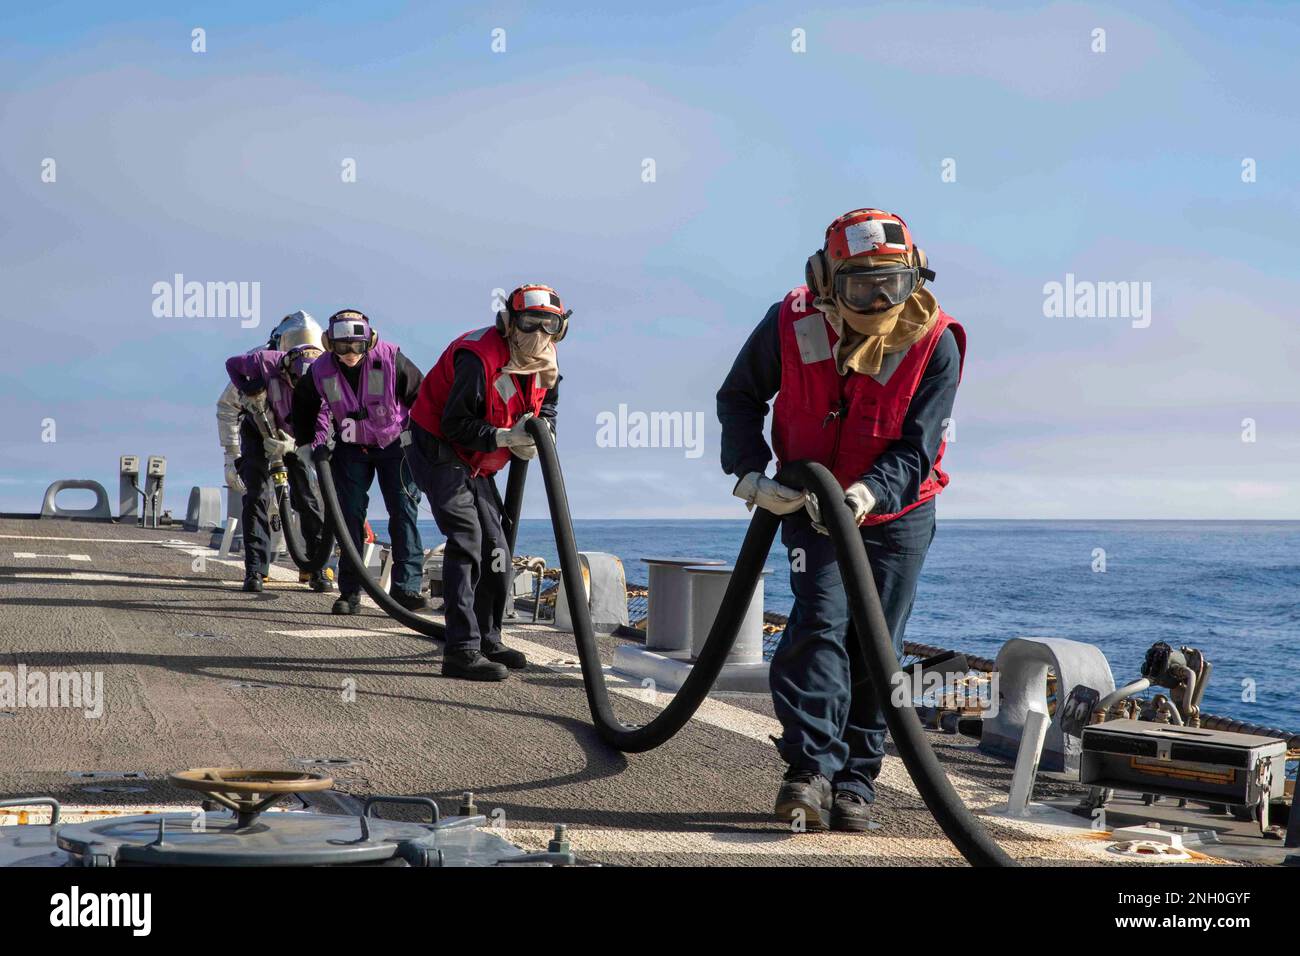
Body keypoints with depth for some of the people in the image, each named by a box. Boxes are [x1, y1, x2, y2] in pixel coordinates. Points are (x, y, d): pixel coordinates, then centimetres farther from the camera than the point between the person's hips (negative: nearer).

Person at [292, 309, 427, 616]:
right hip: (351, 448, 2)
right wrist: (310, 442, 6)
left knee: (403, 510, -10)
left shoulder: (392, 361, -23)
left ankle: (406, 587, -10)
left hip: (395, 445, -2)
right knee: (350, 513, -3)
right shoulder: (320, 371, -15)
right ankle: (350, 591, 2)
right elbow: (304, 405, 7)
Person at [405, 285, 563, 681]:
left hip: (476, 464, 9)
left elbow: (546, 409, 13)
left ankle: (487, 640, 26)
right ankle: (462, 651, -20)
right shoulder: (479, 358, -28)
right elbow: (454, 424, -27)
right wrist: (504, 437, -35)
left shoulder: (544, 368, -2)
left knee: (494, 545, 12)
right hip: (437, 449, -9)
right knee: (466, 539, -19)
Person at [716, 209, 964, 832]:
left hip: (896, 511, 0)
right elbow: (739, 397, -1)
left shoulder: (934, 343, -21)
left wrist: (868, 492, -39)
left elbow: (916, 448, -21)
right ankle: (812, 769, -20)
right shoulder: (791, 324, -18)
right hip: (810, 504, 0)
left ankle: (854, 783, 14)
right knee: (820, 622, -18)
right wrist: (749, 472, -14)